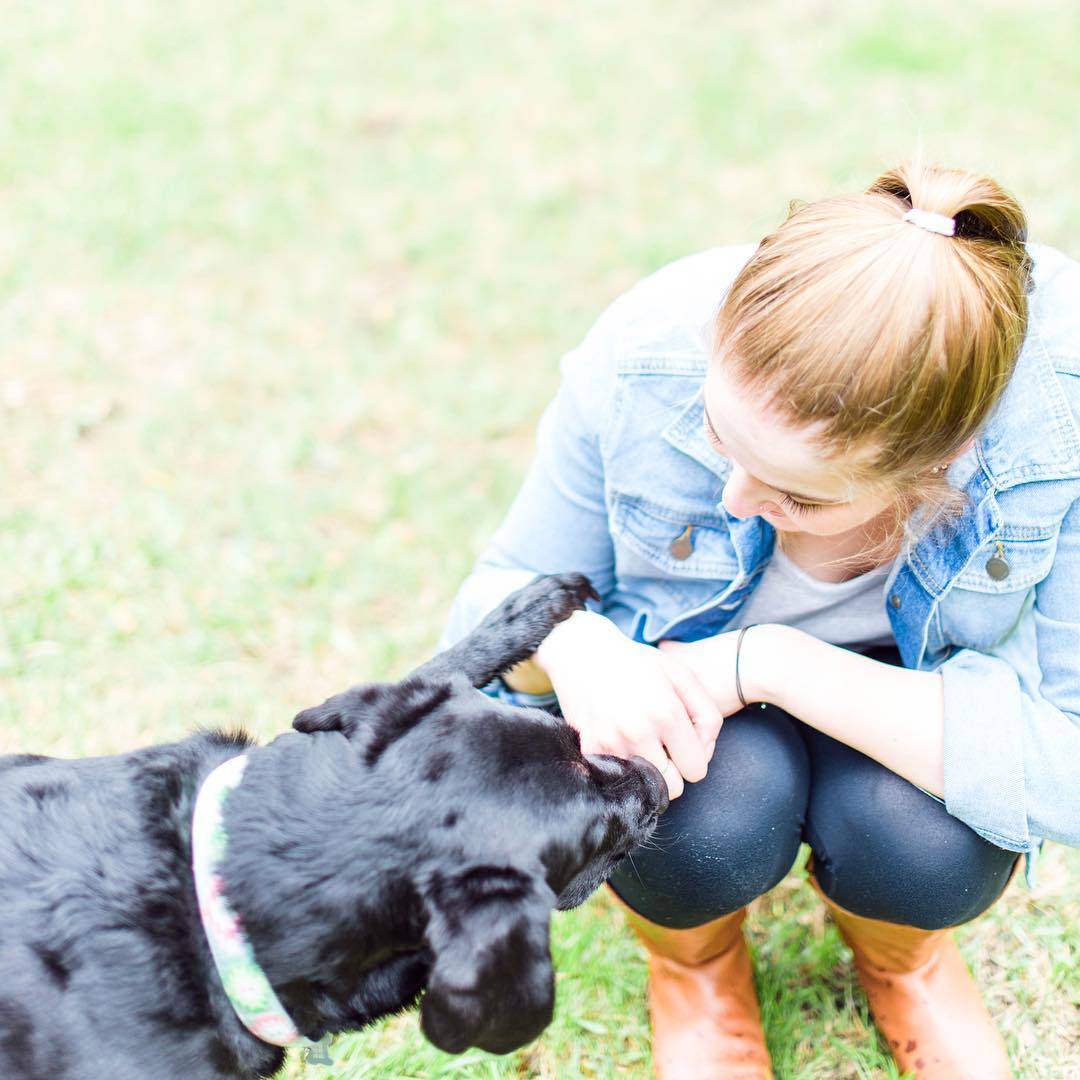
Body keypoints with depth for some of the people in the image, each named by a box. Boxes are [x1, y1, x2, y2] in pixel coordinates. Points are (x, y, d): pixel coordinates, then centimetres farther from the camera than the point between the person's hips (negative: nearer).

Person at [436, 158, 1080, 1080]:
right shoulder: (646, 362, -30)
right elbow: (506, 589, -12)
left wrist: (770, 660, -39)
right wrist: (570, 644, -38)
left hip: (908, 682, 0)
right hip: (676, 682, 0)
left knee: (928, 838, -33)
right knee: (710, 810, -34)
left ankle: (899, 951, 8)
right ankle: (693, 961, 7)